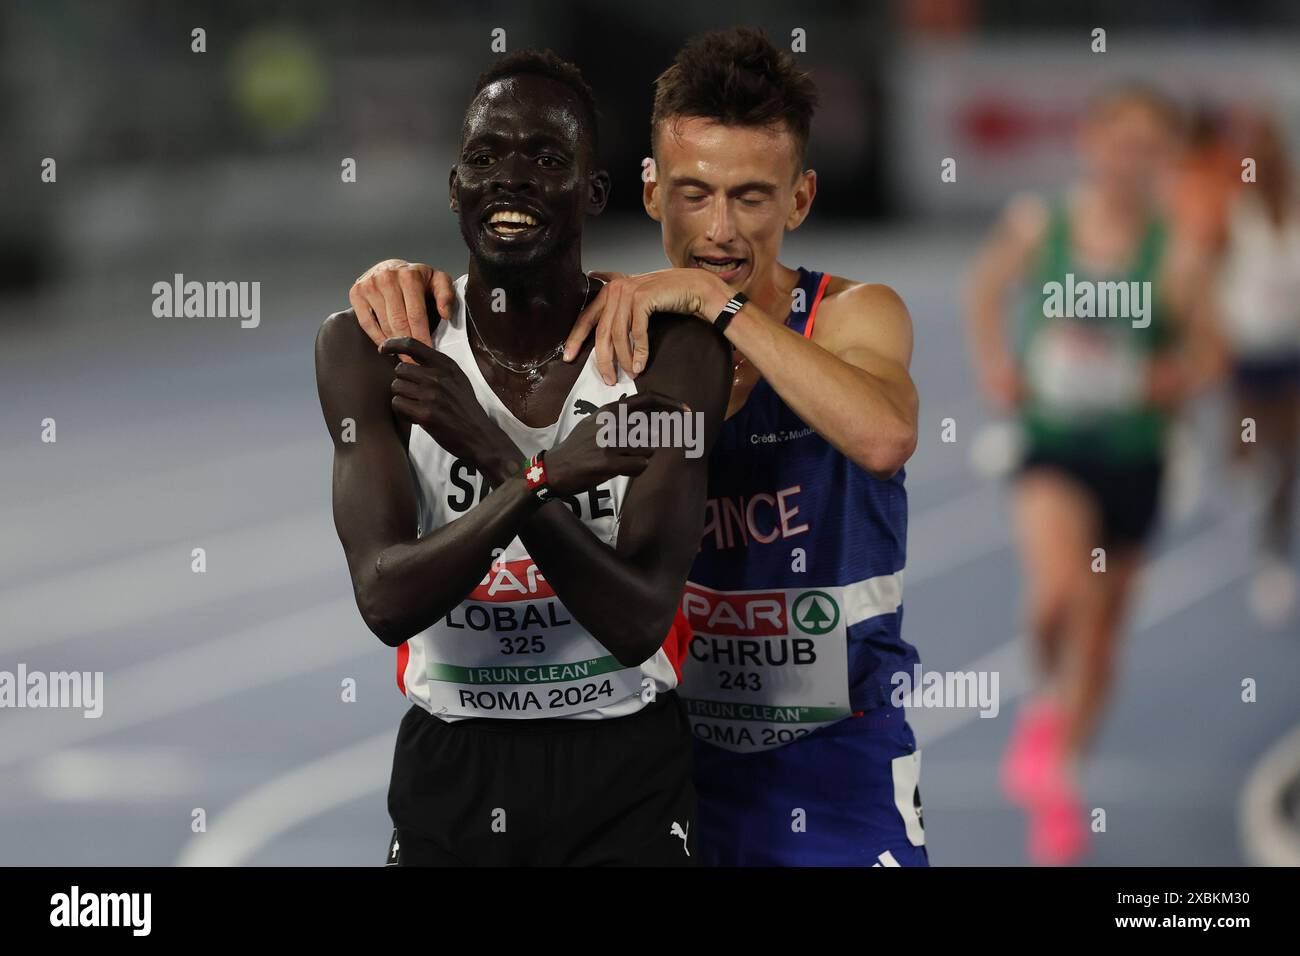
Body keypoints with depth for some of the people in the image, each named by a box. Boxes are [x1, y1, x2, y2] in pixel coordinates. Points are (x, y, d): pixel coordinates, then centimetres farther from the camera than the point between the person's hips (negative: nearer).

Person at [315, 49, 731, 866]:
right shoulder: (370, 347, -8)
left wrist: (494, 456, -24)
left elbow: (639, 623, -19)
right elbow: (386, 599, -20)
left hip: (625, 775, -1)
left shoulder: (671, 352, -11)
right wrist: (544, 476, -31)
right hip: (449, 767, 1)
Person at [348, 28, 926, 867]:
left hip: (838, 766, -3)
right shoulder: (618, 323, -4)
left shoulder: (852, 317, -11)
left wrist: (717, 301, -35)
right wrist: (400, 284, -23)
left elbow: (884, 437, -32)